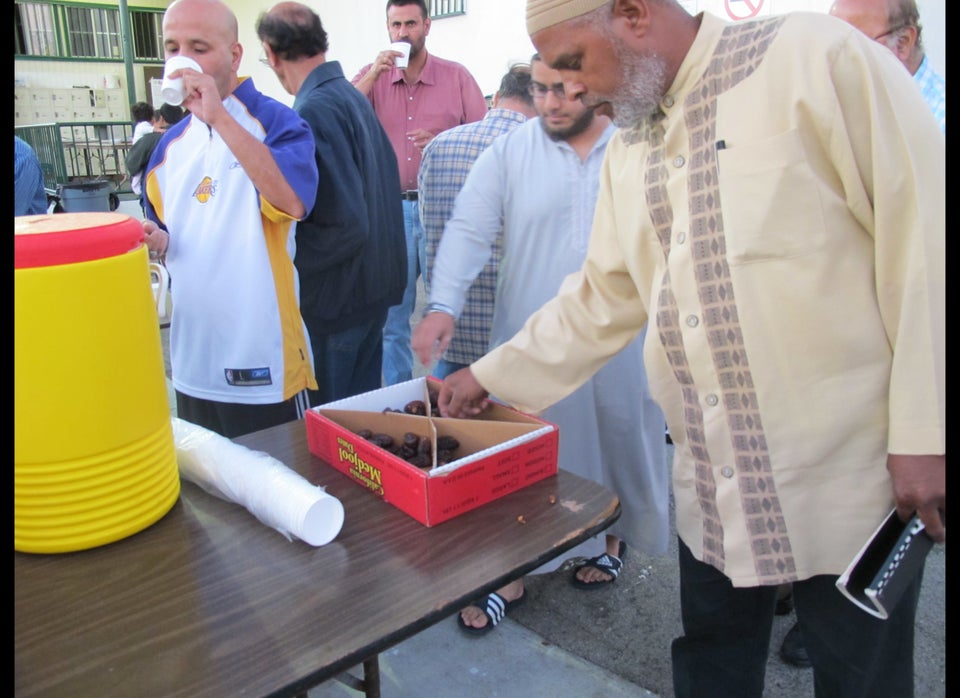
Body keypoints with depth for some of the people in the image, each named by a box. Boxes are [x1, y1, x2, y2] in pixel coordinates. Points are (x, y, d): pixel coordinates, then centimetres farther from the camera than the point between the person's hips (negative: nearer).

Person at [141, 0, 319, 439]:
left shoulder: (275, 122, -8)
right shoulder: (170, 146, 11)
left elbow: (293, 201, -28)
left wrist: (218, 117, -26)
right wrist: (155, 242, -2)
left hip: (266, 362, -6)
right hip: (193, 365, 7)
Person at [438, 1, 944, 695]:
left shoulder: (813, 57, -9)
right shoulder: (629, 150, 11)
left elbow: (924, 230, -13)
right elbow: (601, 296, 17)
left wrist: (925, 431, -14)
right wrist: (490, 376, 17)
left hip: (848, 476, -5)